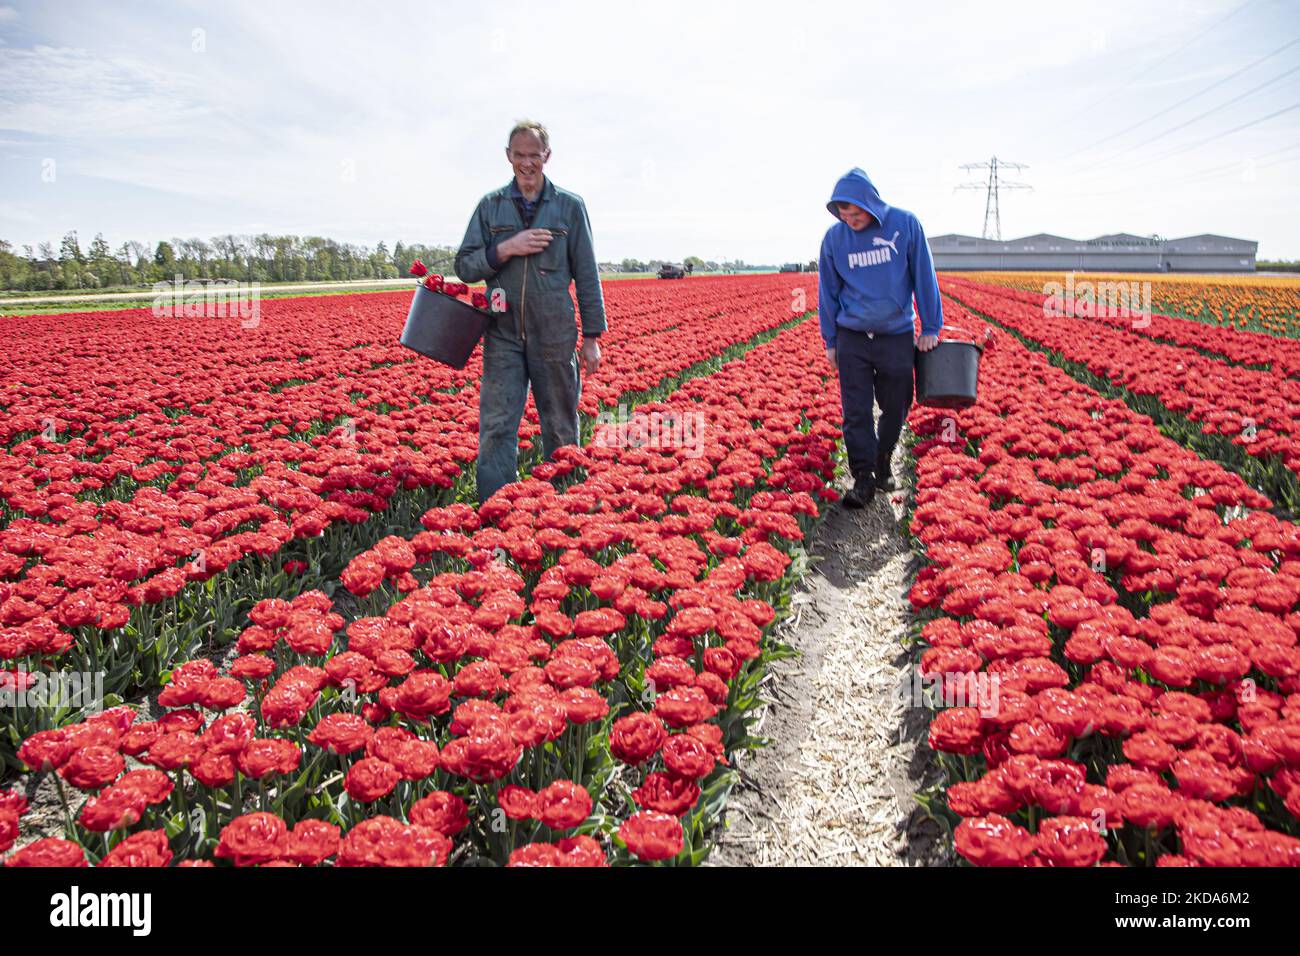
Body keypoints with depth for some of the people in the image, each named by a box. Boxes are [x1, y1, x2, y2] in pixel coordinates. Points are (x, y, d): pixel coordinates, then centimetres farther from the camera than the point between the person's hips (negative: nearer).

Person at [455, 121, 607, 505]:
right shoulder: (490, 206, 7)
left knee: (560, 429, 9)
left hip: (554, 335, -1)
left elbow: (587, 276, 4)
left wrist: (592, 336, 1)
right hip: (503, 334, 1)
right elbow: (465, 267, 5)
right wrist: (506, 249, -12)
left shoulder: (571, 206, 4)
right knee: (496, 427, -5)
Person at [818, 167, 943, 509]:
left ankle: (883, 459, 31)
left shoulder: (905, 224, -8)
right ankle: (863, 476, 5)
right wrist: (830, 342, 7)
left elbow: (924, 278, -2)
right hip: (852, 338, 1)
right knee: (856, 411, -2)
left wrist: (931, 328, -1)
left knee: (895, 406, 9)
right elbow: (828, 292, 6)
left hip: (897, 336, 0)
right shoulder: (834, 237, -3)